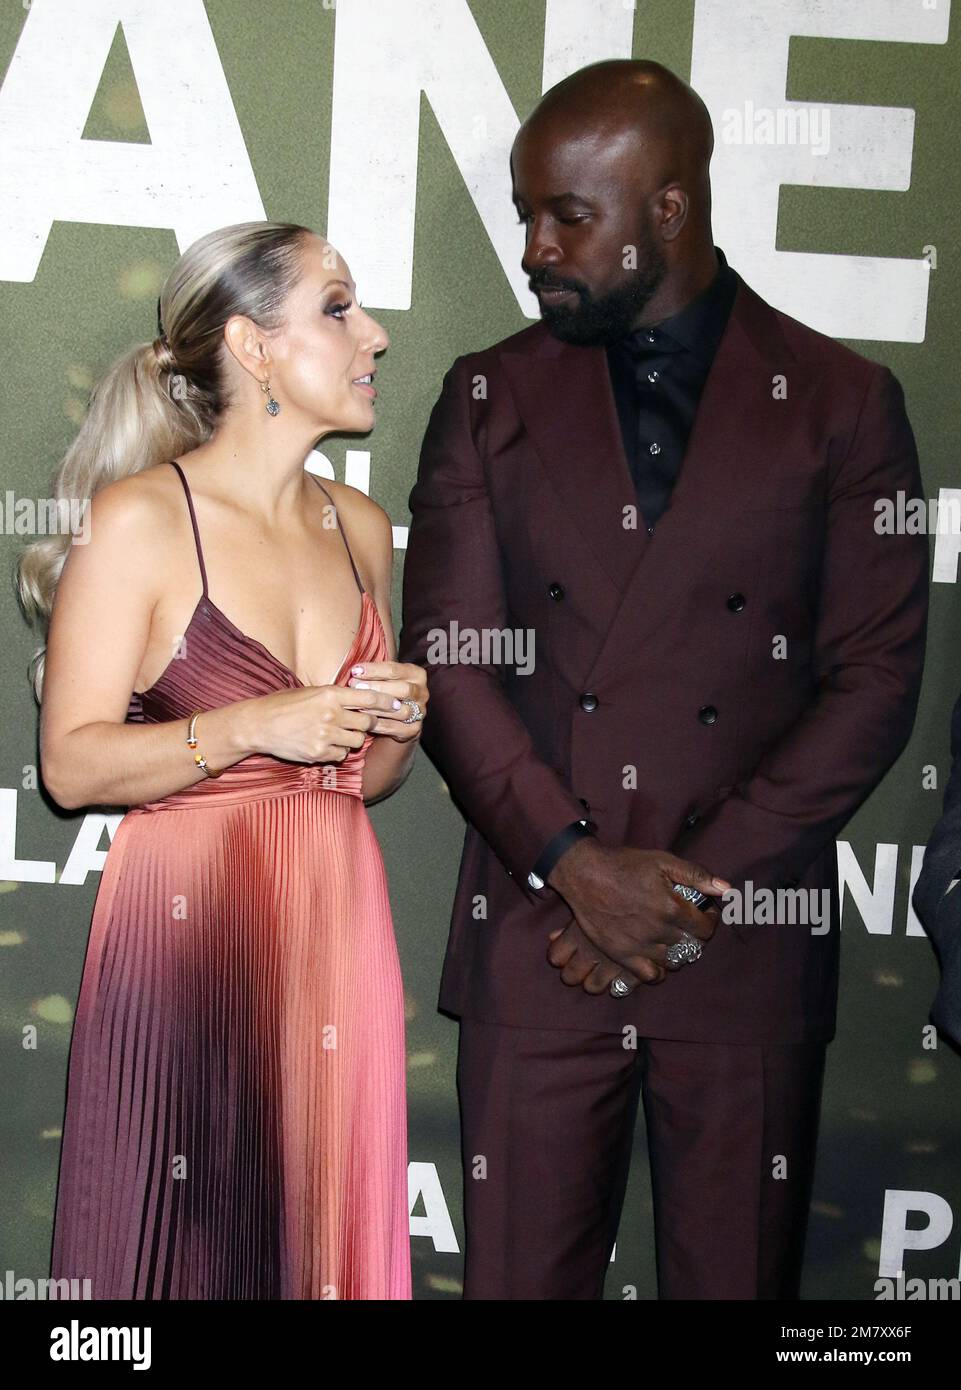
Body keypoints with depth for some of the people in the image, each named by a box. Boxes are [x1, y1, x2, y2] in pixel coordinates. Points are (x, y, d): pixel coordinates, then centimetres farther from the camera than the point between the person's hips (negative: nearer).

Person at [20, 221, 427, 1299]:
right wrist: (249, 729, -19)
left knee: (326, 1238, 8)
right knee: (183, 1241, 2)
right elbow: (70, 764, -10)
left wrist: (398, 728, 0)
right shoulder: (140, 517, -7)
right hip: (187, 936, -5)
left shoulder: (360, 527, 12)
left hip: (337, 932, 5)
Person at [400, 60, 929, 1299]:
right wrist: (576, 865, -12)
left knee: (737, 1277, 9)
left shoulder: (841, 405, 3)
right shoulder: (488, 398, 7)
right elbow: (444, 656, 0)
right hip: (535, 939, 1)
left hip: (750, 951, -1)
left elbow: (876, 677, -3)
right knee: (519, 1273, 7)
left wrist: (697, 883, -10)